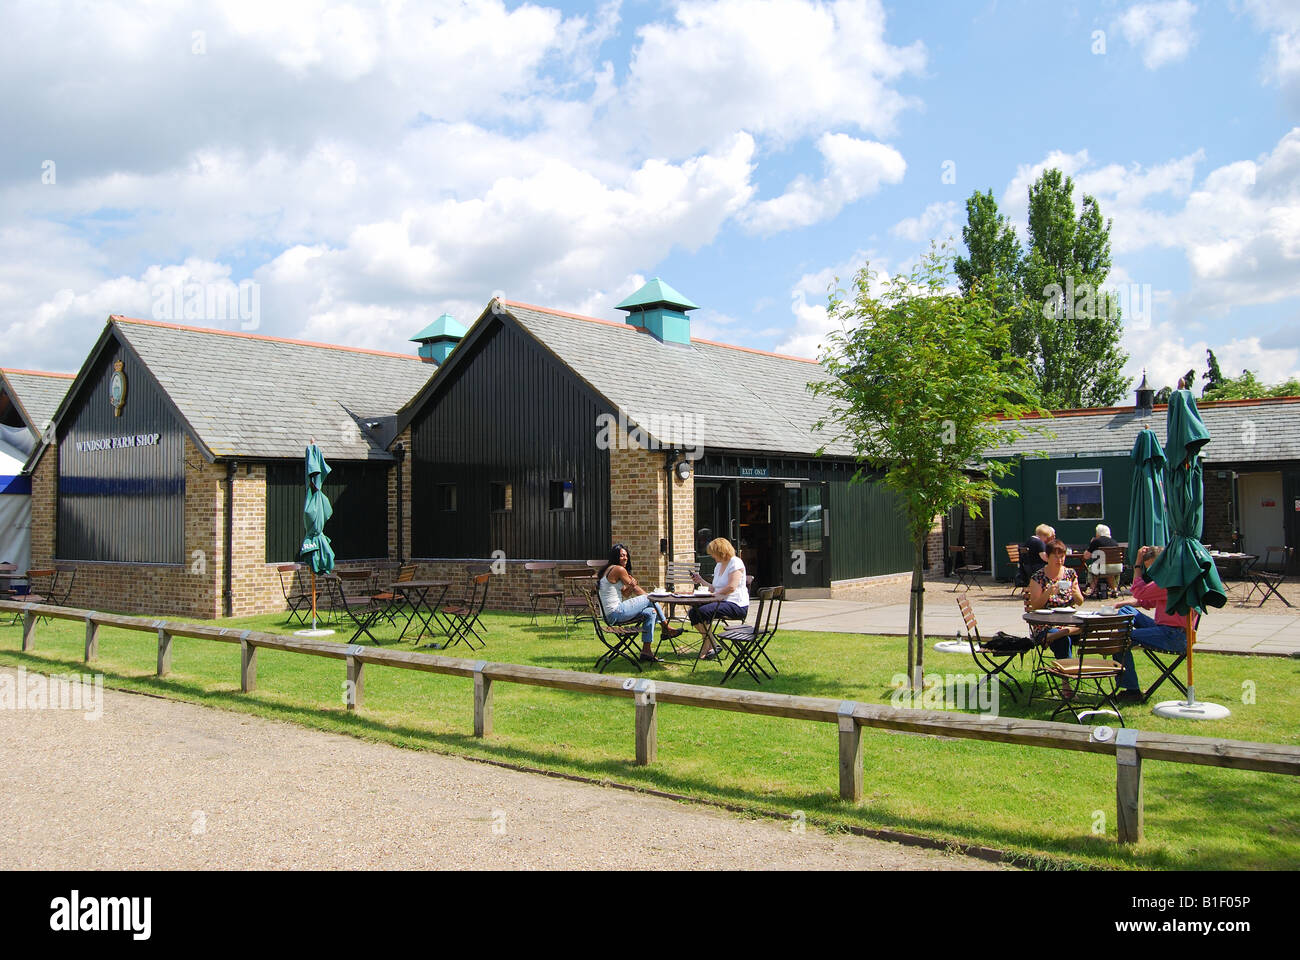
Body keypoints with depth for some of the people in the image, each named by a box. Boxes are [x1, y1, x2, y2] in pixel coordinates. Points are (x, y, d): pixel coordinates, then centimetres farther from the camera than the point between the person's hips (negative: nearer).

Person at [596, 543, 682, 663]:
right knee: (650, 599, -4)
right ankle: (667, 628, 13)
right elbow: (636, 590, -1)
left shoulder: (607, 570, 18)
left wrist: (630, 587, -3)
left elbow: (625, 594, 17)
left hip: (609, 616, 10)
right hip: (616, 614, -10)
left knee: (650, 613, 11)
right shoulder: (619, 569, -12)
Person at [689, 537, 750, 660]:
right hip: (722, 602, 9)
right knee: (693, 611, -9)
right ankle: (710, 646, -7)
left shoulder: (735, 563, -8)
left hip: (736, 606, -9)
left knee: (702, 612, -27)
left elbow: (731, 587, -19)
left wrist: (714, 594, -14)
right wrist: (701, 581, 16)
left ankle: (708, 648, -15)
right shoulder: (719, 566, 21)